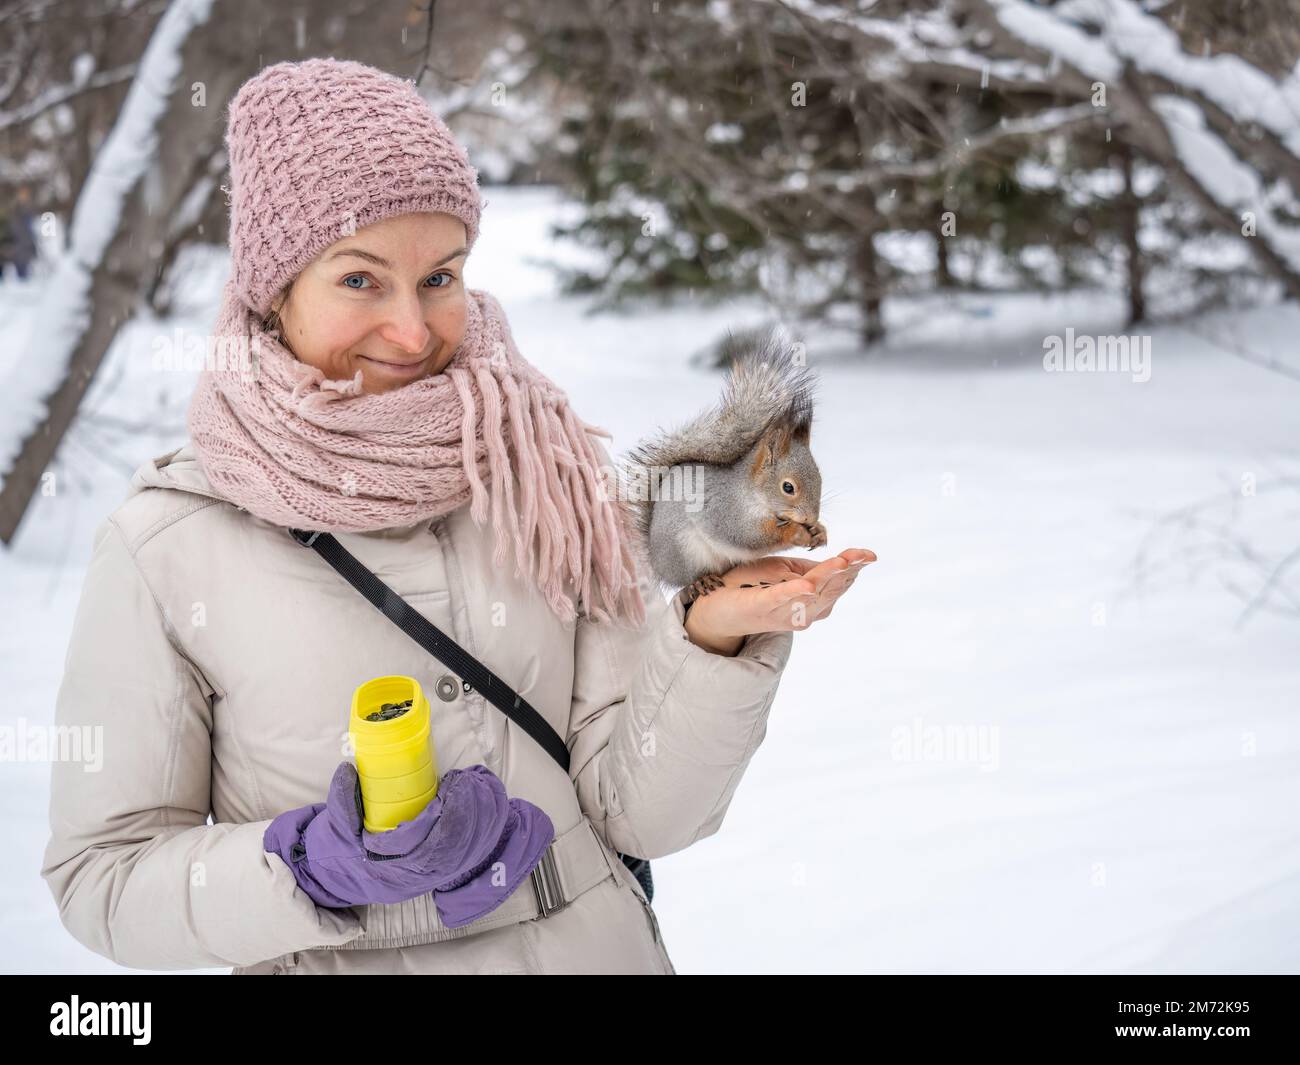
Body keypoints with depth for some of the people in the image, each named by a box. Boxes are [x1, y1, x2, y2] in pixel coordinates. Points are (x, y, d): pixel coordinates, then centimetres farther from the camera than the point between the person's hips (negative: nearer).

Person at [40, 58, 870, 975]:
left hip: (601, 944, 2)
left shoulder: (546, 476, -8)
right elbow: (101, 873, -9)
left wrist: (714, 640, -25)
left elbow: (641, 814, -10)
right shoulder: (166, 544, -14)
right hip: (341, 962, -2)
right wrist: (313, 864, -23)